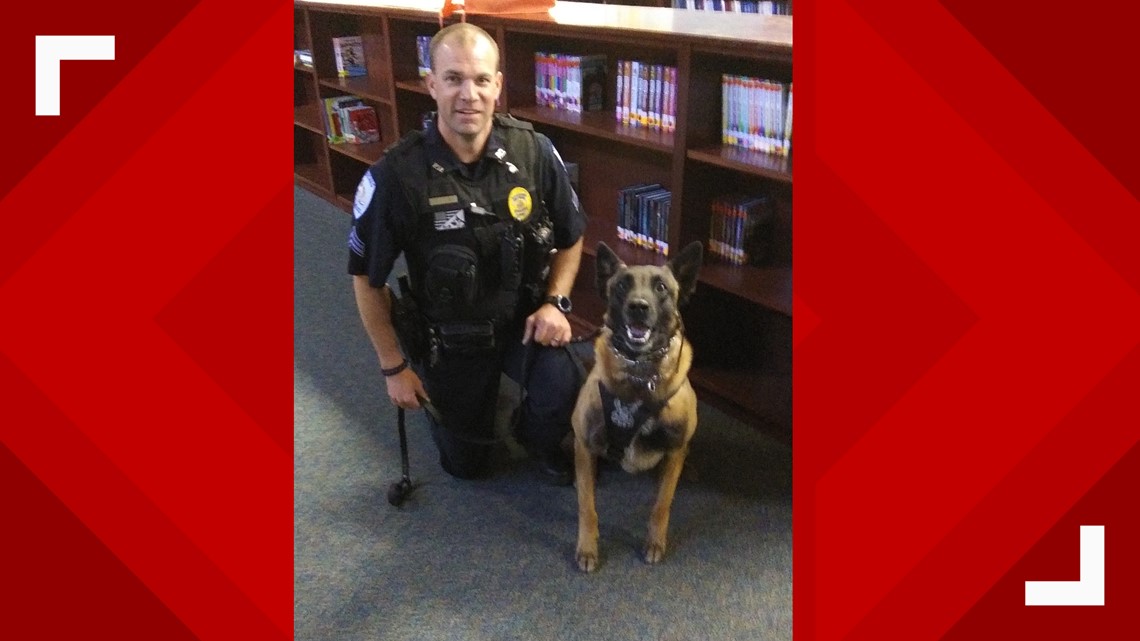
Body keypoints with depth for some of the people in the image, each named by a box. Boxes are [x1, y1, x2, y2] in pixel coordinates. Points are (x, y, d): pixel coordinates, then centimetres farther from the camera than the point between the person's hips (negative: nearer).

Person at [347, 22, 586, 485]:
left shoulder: (534, 151, -17)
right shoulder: (396, 174, -23)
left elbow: (571, 237, 1)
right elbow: (367, 277, -10)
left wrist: (555, 302, -13)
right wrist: (393, 366, -5)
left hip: (523, 319, 1)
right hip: (448, 335, -1)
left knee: (562, 393, -28)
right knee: (467, 464, 13)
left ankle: (538, 439, 10)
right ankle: (441, 397, 47)